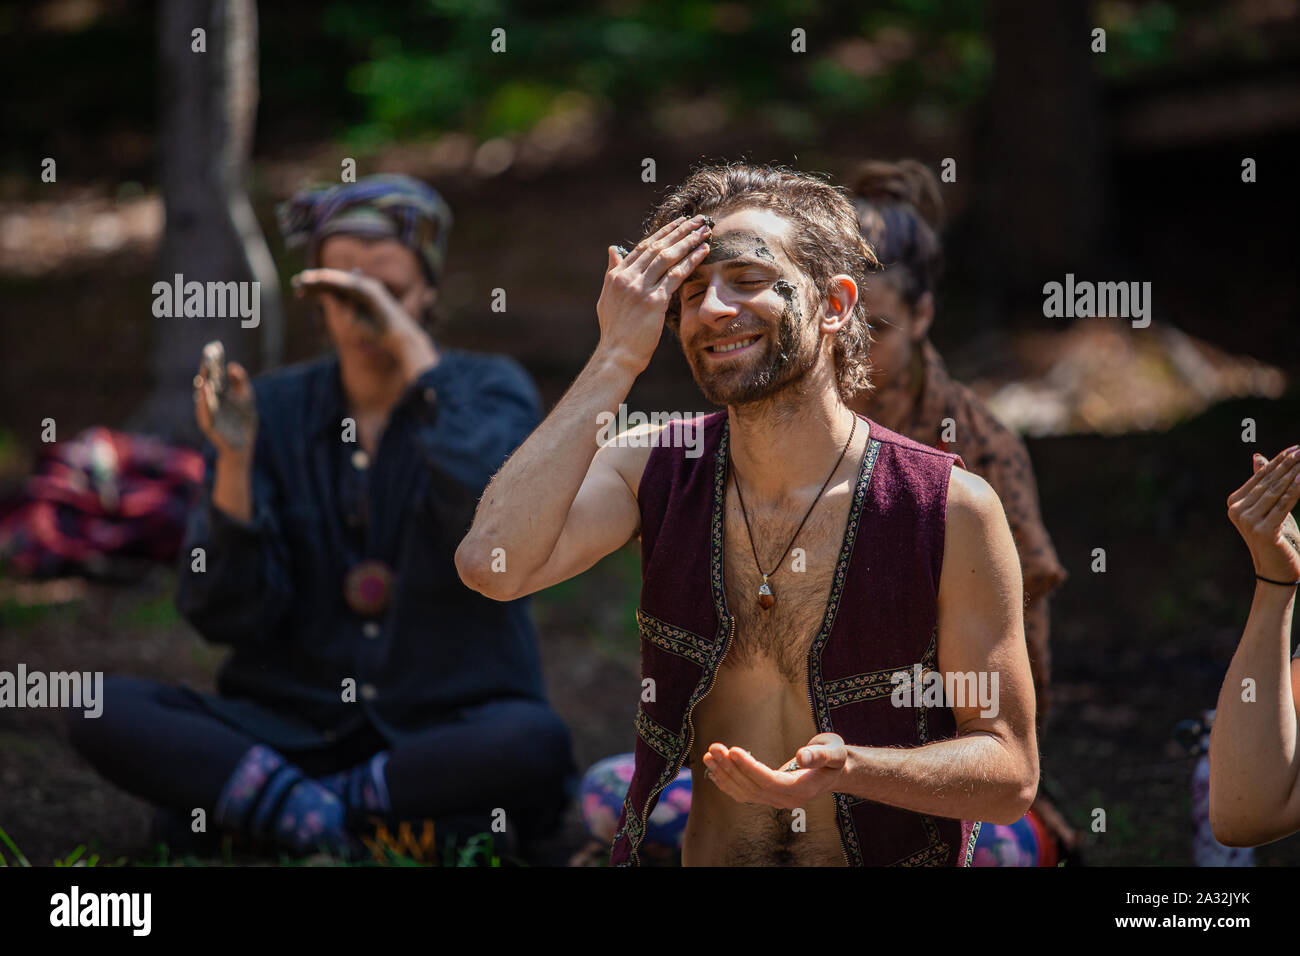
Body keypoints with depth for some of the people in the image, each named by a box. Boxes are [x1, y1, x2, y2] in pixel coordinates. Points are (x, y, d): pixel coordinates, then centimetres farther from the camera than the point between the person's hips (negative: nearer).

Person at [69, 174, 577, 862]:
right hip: (295, 722, 2)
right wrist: (233, 460, -16)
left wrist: (411, 345, -19)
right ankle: (369, 827, -24)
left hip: (448, 721, -2)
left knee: (534, 745, -36)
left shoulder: (489, 392, 2)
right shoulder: (275, 410, 5)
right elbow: (226, 616, -2)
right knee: (109, 717, -23)